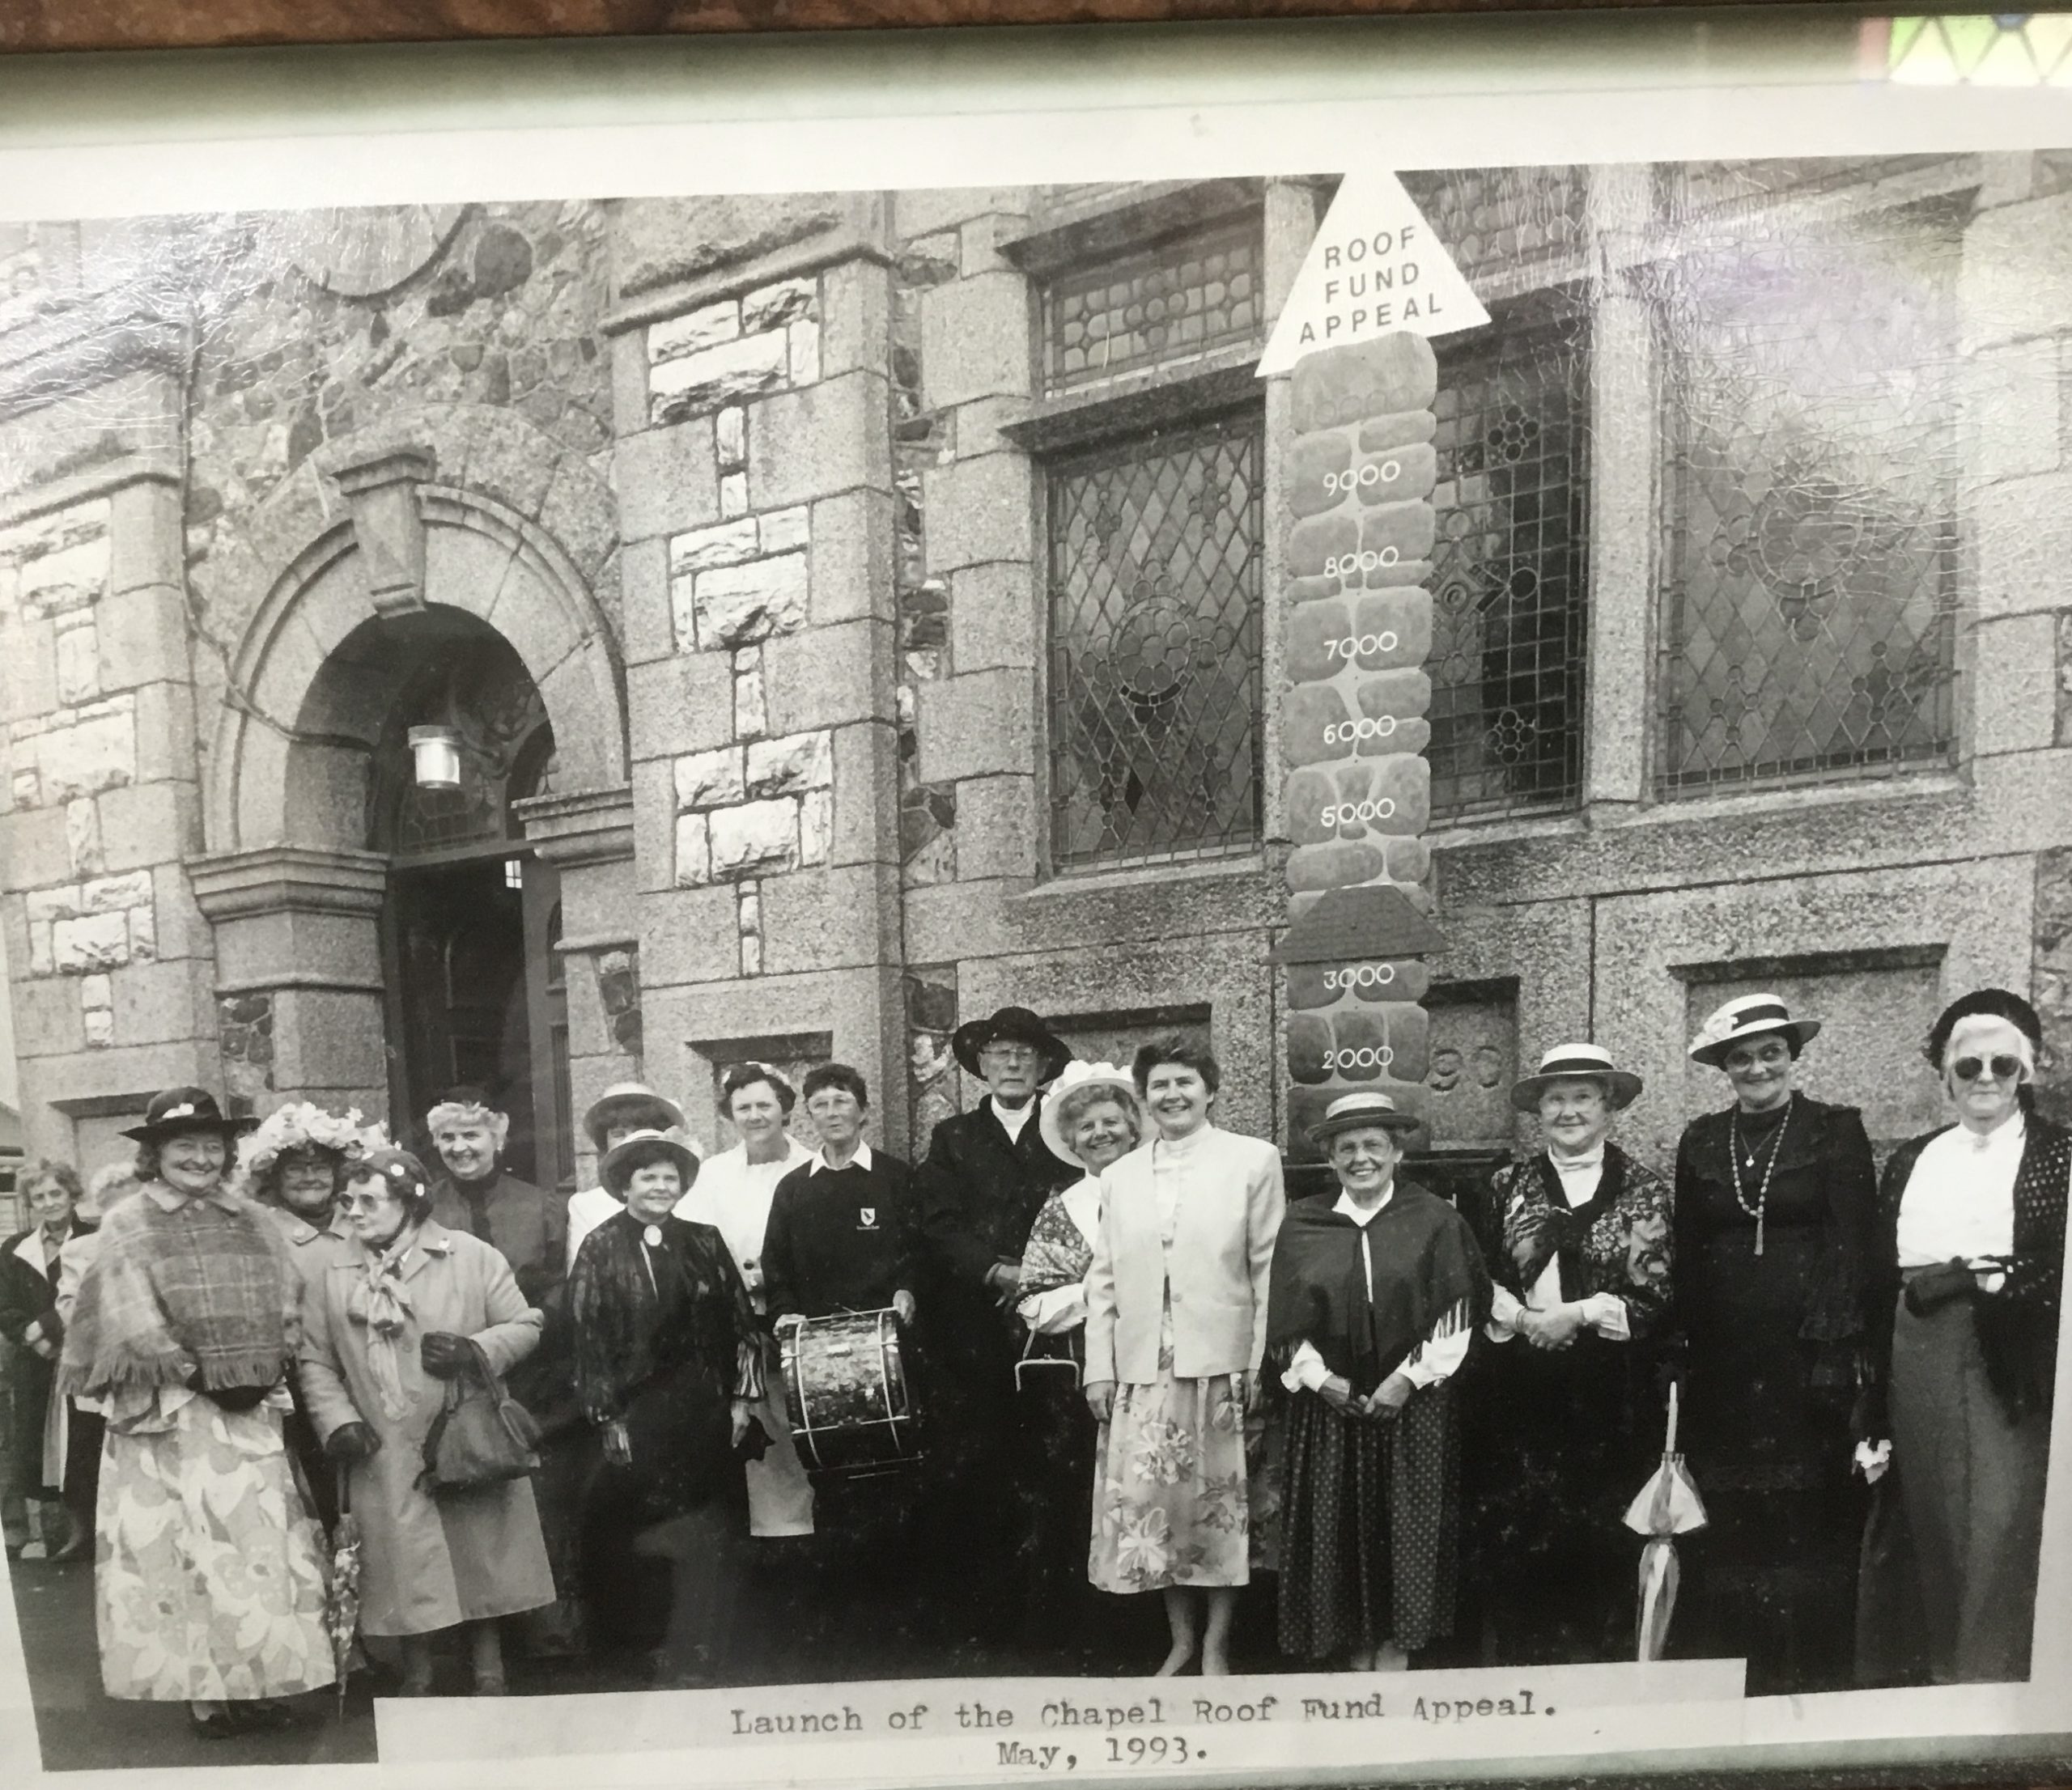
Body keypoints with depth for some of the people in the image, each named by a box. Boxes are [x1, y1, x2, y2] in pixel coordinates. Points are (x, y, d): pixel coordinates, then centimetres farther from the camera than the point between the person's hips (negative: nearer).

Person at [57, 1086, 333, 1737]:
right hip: (166, 1415, -3)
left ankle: (260, 1682, 12)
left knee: (257, 1543, 2)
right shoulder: (126, 1226, 1)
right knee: (182, 1550, 0)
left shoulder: (254, 1224, 11)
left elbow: (285, 1313, 7)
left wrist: (261, 1375, -7)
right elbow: (136, 1323, -8)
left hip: (249, 1412, 3)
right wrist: (201, 1377, -13)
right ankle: (204, 1689, 9)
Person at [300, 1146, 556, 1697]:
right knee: (405, 1576, 5)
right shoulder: (334, 1275, 6)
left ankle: (489, 1681, 23)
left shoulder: (472, 1256, -1)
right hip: (386, 1460, 2)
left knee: (482, 1569, 7)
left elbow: (525, 1326, 1)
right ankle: (416, 1683, 24)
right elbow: (316, 1360, 6)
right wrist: (338, 1420, -8)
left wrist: (476, 1350, -16)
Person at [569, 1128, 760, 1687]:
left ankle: (693, 1660, 11)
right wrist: (606, 1418, -7)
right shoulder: (600, 1249, 0)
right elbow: (588, 1337, -3)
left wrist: (742, 1397, 2)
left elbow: (743, 1322, 8)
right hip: (633, 1418, -2)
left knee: (707, 1540, 1)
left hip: (706, 1419, 2)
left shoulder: (704, 1242, 7)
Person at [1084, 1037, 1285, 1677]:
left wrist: (1262, 1362, -6)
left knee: (1221, 1505, 3)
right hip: (1142, 1370, 3)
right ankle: (1181, 1641, 21)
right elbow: (1103, 1280, 12)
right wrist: (1099, 1368, 6)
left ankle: (1216, 1646, 17)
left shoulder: (1254, 1160, 1)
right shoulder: (1120, 1176, 12)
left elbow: (1268, 1268, -1)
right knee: (1149, 1504, 5)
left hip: (1222, 1365, -3)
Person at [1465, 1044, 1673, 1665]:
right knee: (1516, 1538, 2)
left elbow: (1657, 1292, -5)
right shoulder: (1507, 1184, 9)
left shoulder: (1646, 1191, 2)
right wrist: (1522, 1320, -10)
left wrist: (1577, 1316, -14)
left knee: (1605, 1539, 2)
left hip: (1611, 1396, -2)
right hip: (1519, 1392, 2)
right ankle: (1522, 1670, 15)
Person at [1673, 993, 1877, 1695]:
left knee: (1810, 1524, -1)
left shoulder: (1836, 1130, 2)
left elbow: (1851, 1244, -5)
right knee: (1724, 1526, 4)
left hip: (1805, 1350, -3)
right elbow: (1683, 1254, 10)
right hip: (1720, 1362, 3)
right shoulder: (1701, 1140, 11)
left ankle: (1814, 1679, 12)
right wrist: (1683, 1349, 2)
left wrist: (1837, 1350, -13)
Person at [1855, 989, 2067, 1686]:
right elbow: (1880, 1282, 11)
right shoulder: (1909, 1160, 14)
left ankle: (1995, 1683, 3)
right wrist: (1873, 1406, 8)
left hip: (2016, 1361, -4)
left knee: (2002, 1528, -7)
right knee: (1932, 1526, 8)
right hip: (1920, 1360, 4)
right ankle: (1942, 1677, 21)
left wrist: (2000, 1280, -19)